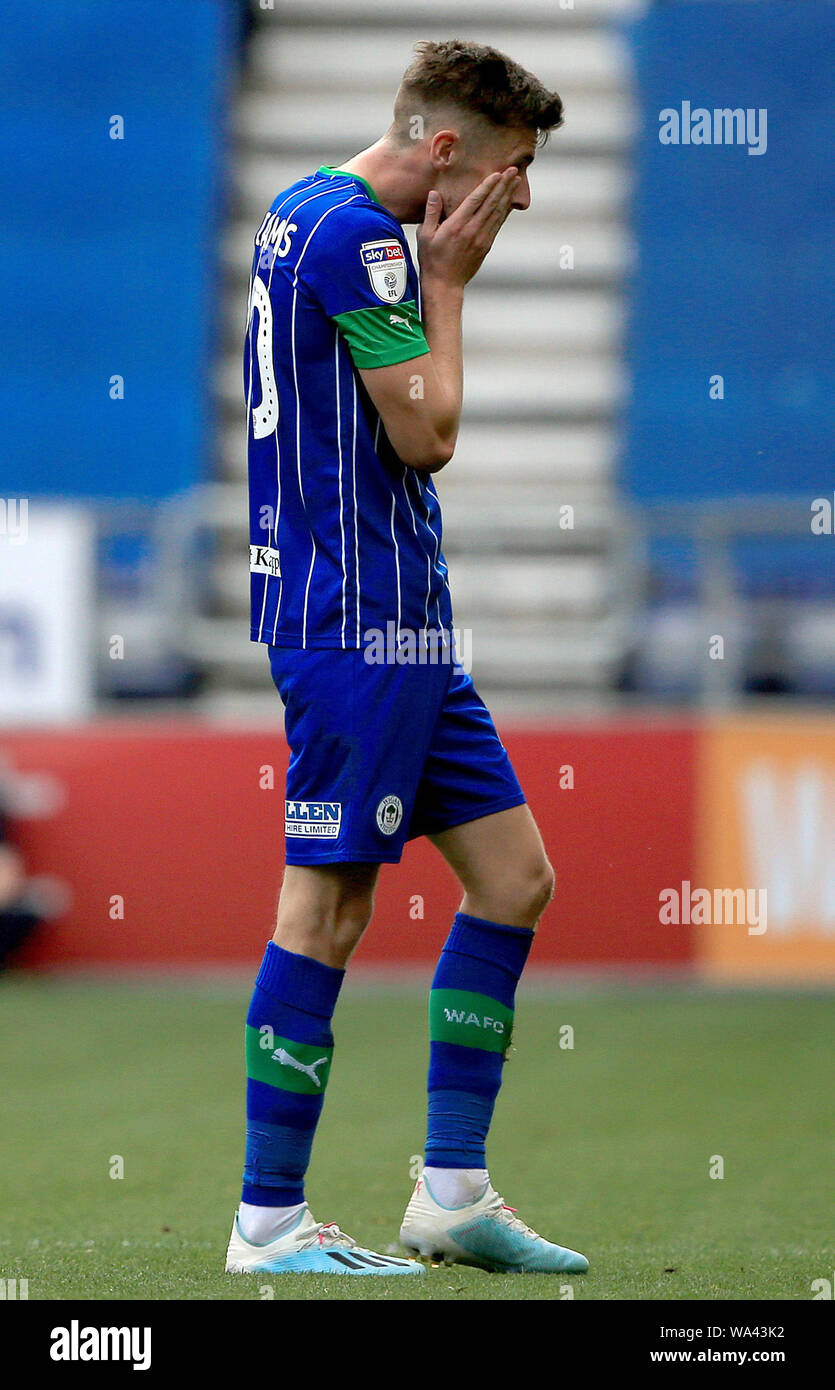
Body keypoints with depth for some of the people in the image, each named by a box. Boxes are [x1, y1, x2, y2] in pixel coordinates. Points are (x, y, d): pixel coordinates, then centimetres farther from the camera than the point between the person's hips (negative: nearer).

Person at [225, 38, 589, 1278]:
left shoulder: (307, 213, 17)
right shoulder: (355, 234, -15)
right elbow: (426, 434, -15)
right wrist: (446, 284, -7)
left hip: (400, 625, 11)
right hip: (359, 622, -11)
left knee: (514, 876, 9)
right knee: (328, 905, -7)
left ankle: (452, 1189, 12)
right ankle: (270, 1221, -1)